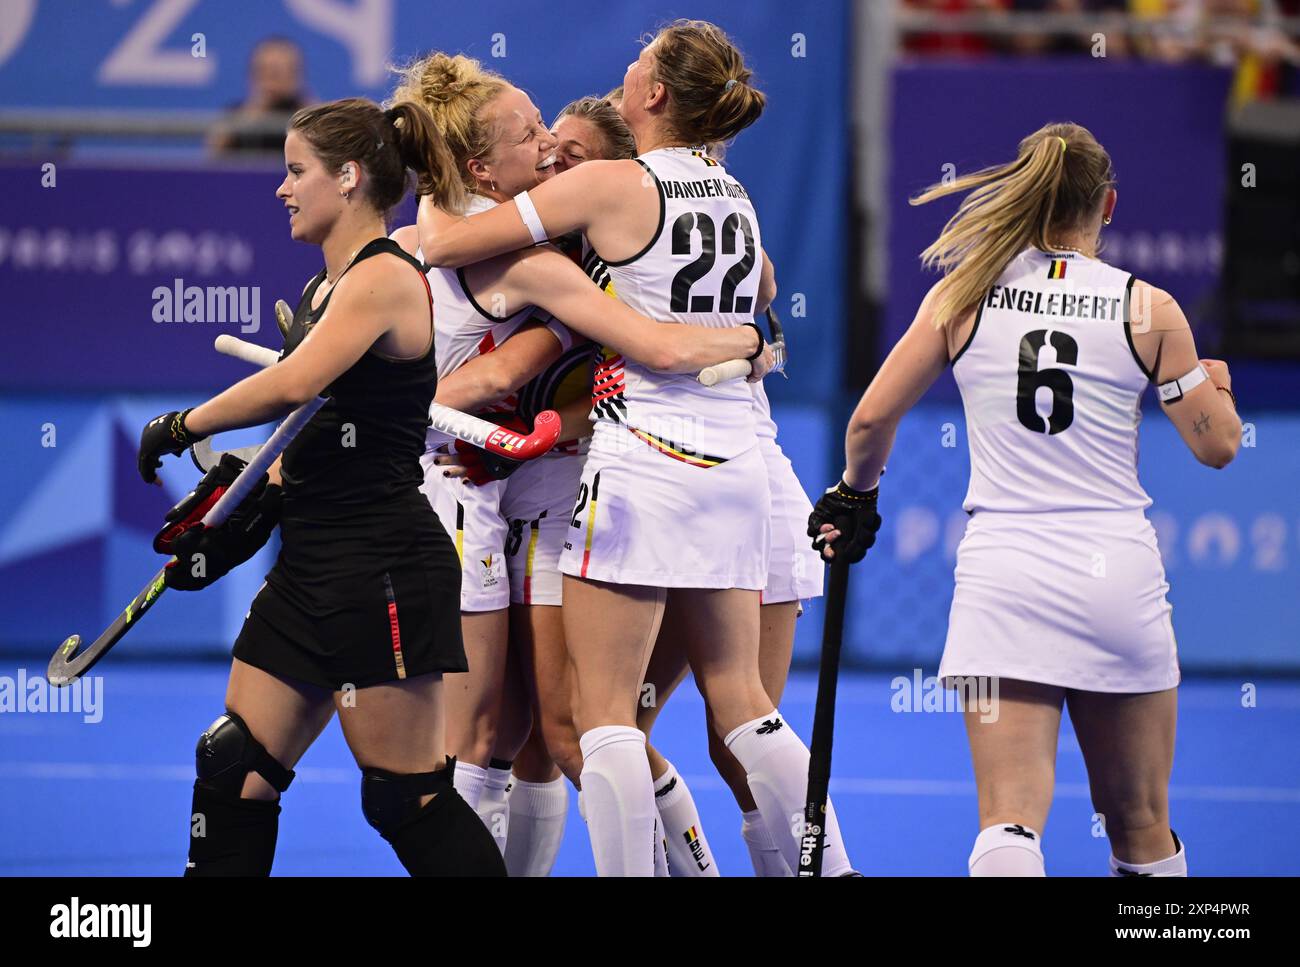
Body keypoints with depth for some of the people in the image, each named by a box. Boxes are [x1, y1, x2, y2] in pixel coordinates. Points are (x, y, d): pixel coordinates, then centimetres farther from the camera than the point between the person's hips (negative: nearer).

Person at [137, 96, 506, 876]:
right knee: (233, 770, 7)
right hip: (311, 569, 10)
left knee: (408, 802, -6)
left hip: (383, 570, -10)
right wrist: (241, 516, 9)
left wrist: (181, 426, -16)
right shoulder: (323, 292, 15)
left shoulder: (385, 277, -14)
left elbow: (293, 386, -28)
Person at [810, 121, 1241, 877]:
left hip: (1002, 572, 0)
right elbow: (1217, 445, 4)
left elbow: (872, 420, 2)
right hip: (1118, 573, 0)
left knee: (1011, 821, -9)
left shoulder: (964, 296, 2)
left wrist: (855, 497, 22)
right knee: (1142, 826, 14)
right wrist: (1217, 386, 27)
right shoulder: (1149, 310, 0)